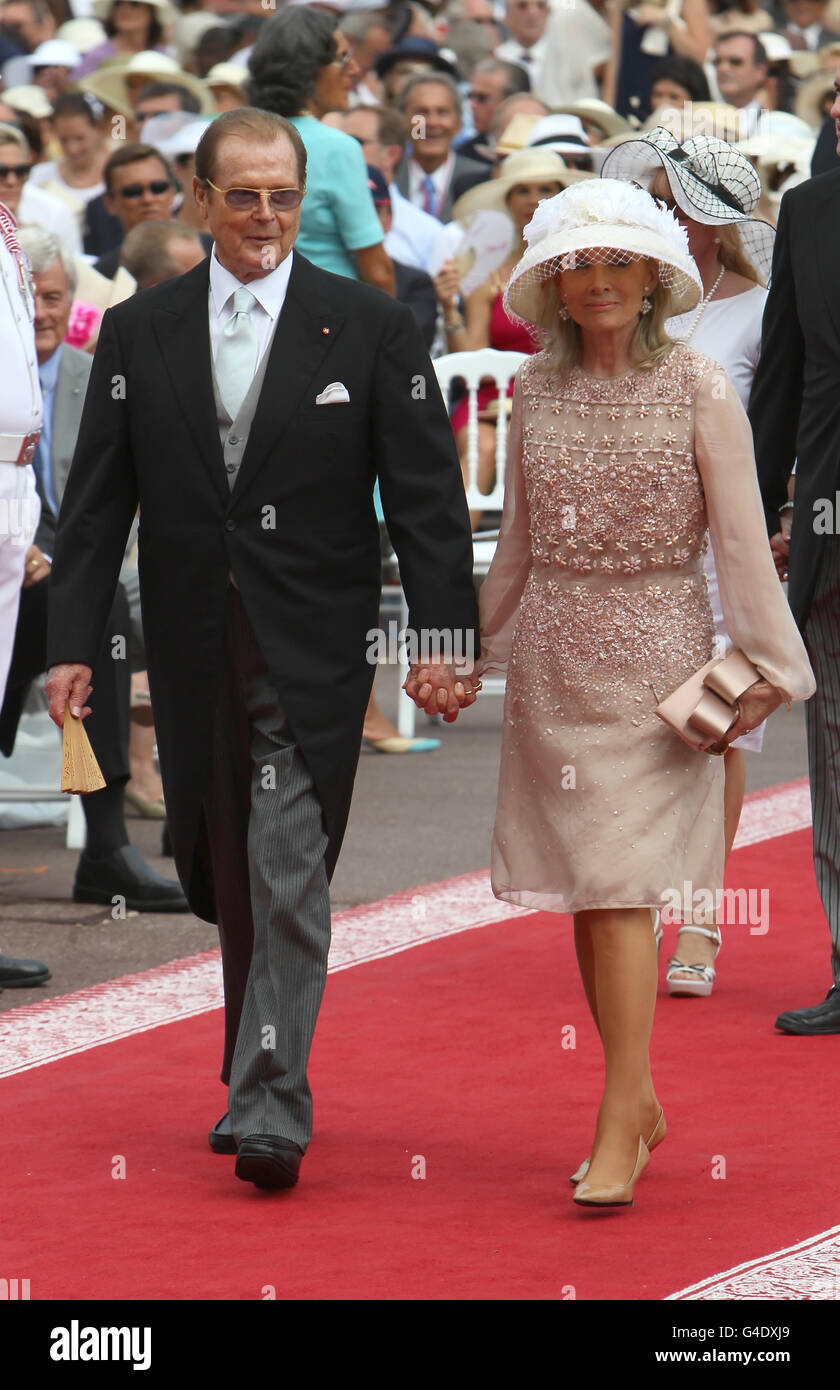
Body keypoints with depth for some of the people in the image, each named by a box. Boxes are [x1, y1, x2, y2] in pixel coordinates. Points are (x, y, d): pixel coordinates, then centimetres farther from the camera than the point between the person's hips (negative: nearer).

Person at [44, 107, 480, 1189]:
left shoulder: (371, 329, 0)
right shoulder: (138, 333, 7)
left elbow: (426, 497, -2)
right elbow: (96, 501, 7)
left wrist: (442, 639, -9)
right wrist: (72, 642, 0)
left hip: (312, 653, -3)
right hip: (193, 652, 3)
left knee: (288, 875, -11)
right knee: (227, 878, 12)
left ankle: (269, 1110, -14)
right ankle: (257, 1075, 27)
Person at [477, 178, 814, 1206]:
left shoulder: (698, 392, -4)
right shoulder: (536, 393, 7)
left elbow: (742, 539, -4)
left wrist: (766, 663, -8)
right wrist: (479, 645, 20)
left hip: (654, 656, -4)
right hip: (554, 659, 5)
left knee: (620, 888, -12)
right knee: (581, 895, 6)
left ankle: (620, 1130, -11)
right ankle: (638, 1099, 19)